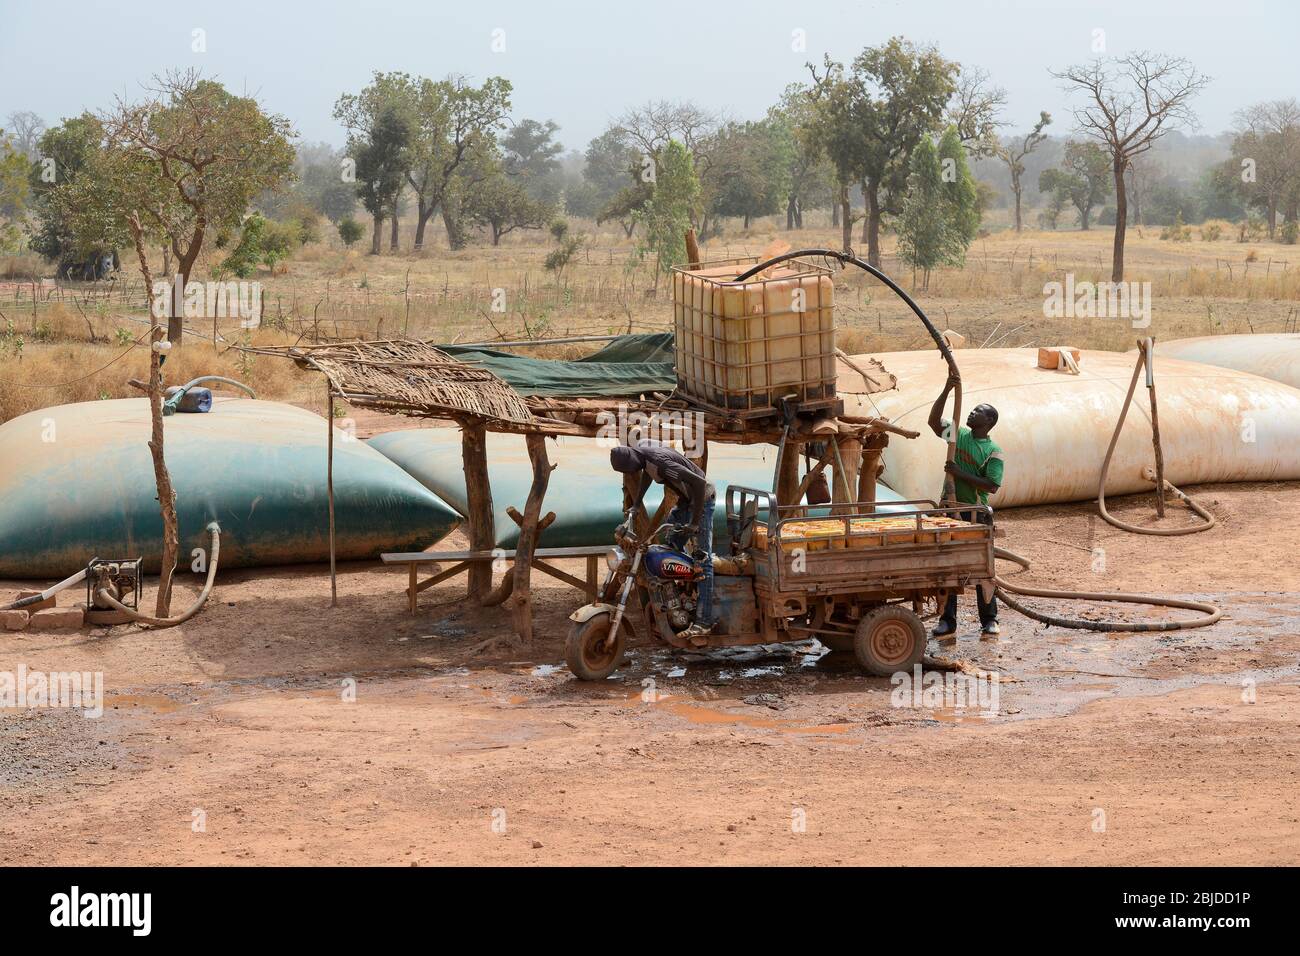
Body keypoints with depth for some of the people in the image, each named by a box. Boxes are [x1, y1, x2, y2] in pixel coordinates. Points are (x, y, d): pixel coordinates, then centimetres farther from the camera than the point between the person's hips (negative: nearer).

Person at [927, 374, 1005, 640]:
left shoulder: (993, 451, -6)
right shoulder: (958, 435, 8)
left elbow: (992, 486, -15)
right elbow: (934, 420, 0)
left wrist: (960, 474, -18)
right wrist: (946, 391, -9)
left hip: (975, 514, -5)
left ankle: (989, 621, 10)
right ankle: (947, 623, 10)